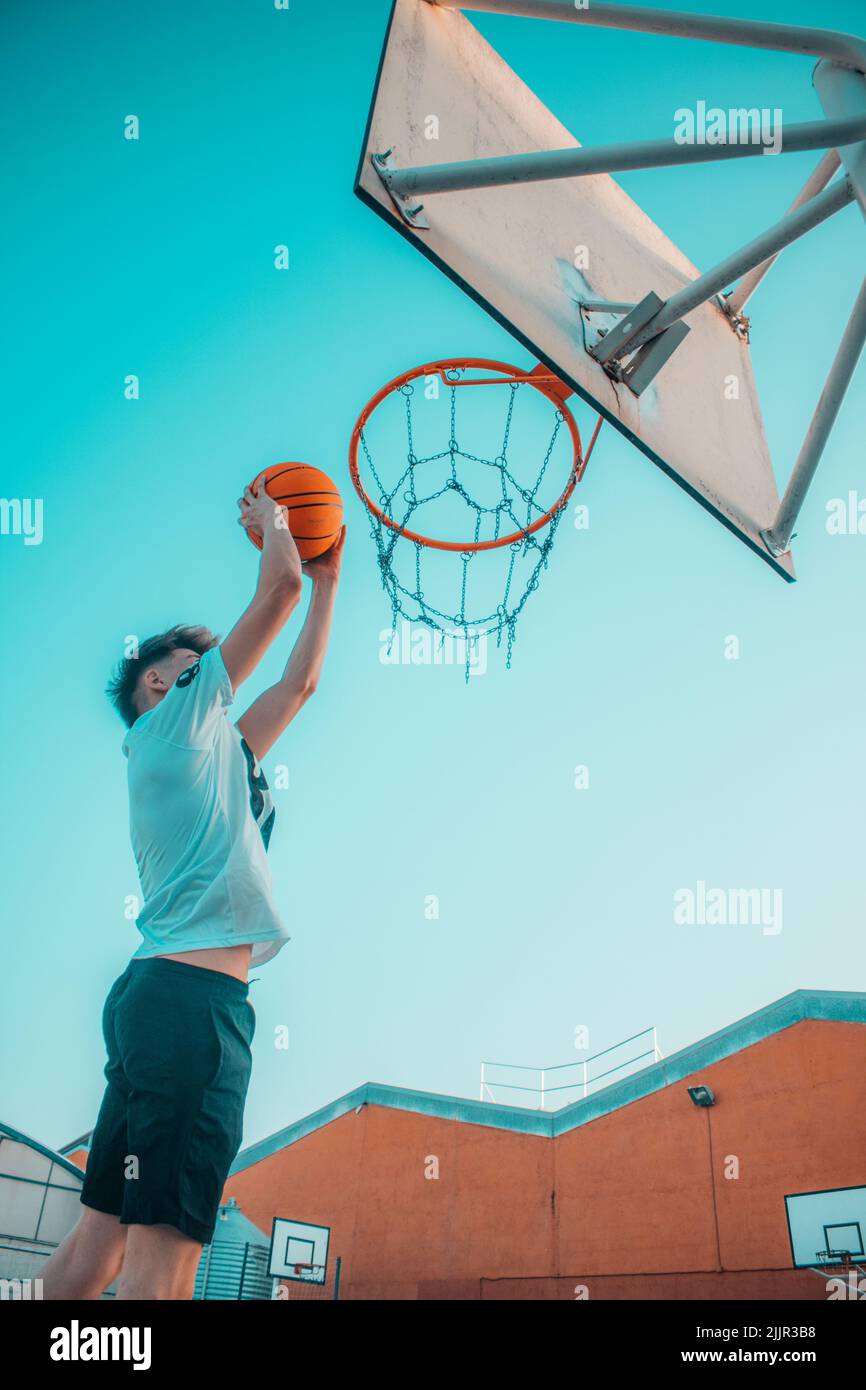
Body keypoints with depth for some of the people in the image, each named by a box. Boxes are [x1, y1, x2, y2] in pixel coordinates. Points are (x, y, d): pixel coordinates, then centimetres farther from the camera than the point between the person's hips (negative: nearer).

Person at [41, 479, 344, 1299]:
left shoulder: (213, 752, 25)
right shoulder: (175, 721, 2)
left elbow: (299, 684, 35)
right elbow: (278, 588, 1)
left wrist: (329, 583, 38)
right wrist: (268, 515, 19)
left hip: (161, 993, 10)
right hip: (192, 995, -10)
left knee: (98, 1245, 11)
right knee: (164, 1253, -10)